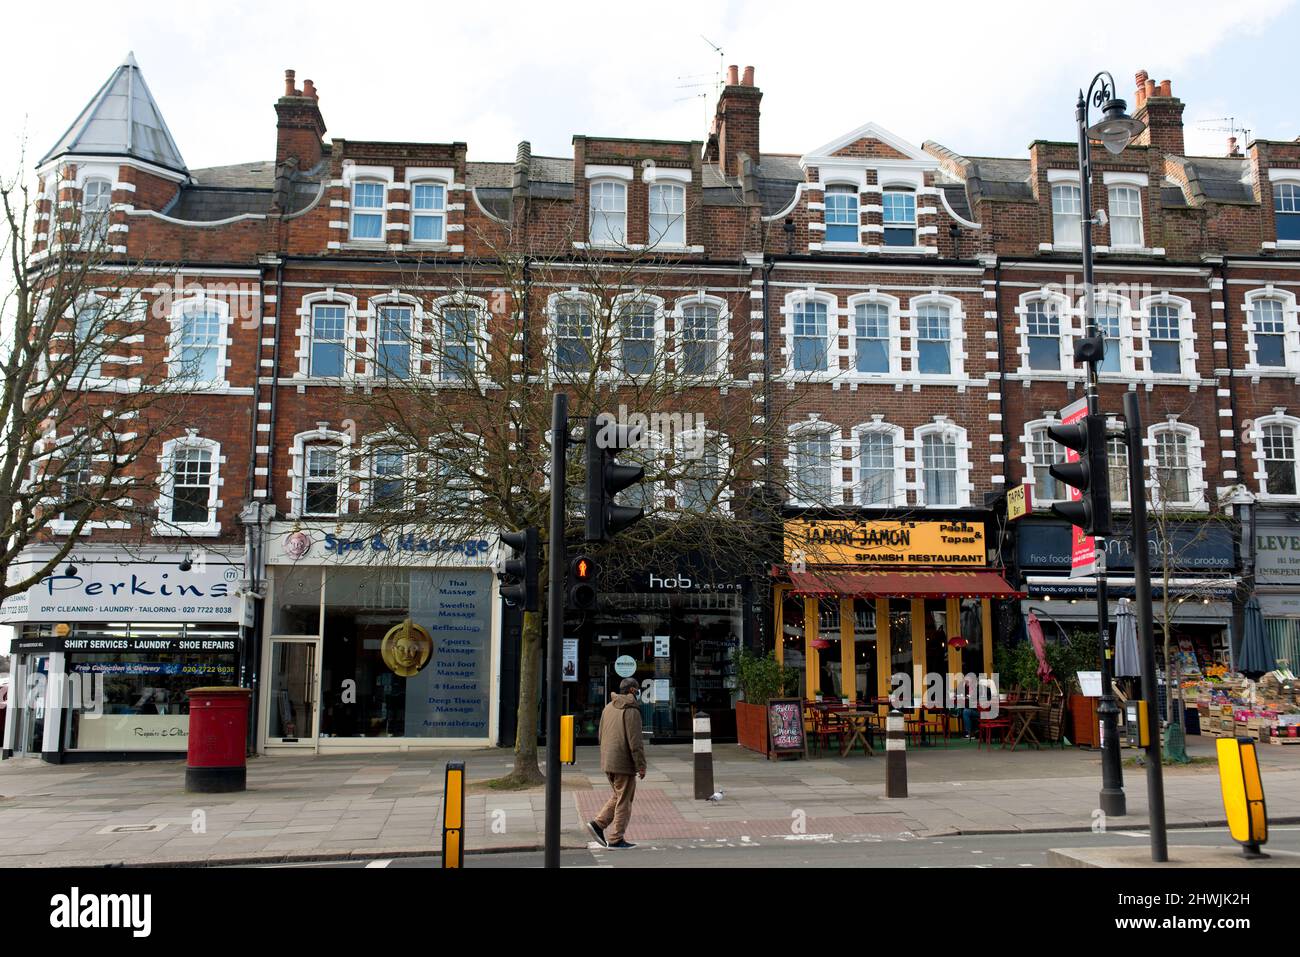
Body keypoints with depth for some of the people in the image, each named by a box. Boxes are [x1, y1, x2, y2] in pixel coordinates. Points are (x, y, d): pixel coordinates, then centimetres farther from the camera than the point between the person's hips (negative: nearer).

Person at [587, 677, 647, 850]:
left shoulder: (608, 708, 12)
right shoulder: (631, 710, -14)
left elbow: (601, 735, 18)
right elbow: (635, 742, -18)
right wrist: (641, 766, -13)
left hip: (607, 763, 8)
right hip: (624, 763, -8)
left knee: (618, 796, 20)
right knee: (624, 801, 2)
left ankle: (598, 824, 9)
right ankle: (616, 839, 5)